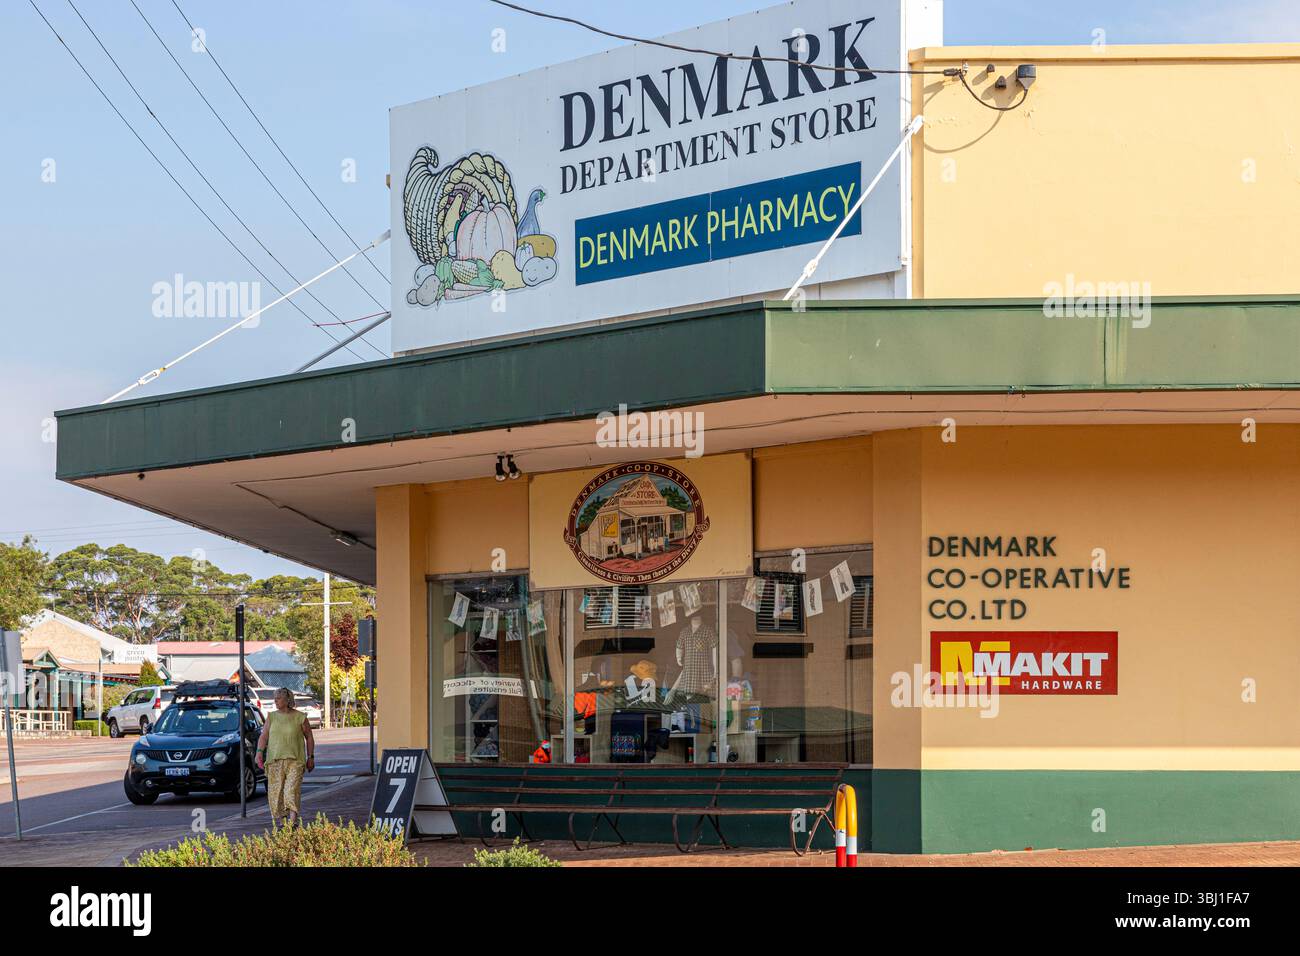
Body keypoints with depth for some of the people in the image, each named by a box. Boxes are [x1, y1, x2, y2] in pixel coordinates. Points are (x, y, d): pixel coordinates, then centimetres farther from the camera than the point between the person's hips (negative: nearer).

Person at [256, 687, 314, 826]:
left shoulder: (300, 717, 2)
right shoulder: (271, 717, 9)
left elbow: (309, 737, 9)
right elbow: (263, 736, 3)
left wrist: (311, 757, 6)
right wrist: (260, 752, -13)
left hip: (295, 760, -3)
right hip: (275, 760, 3)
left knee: (292, 789, -14)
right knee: (276, 790, 2)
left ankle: (293, 821, -19)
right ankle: (279, 819, 13)